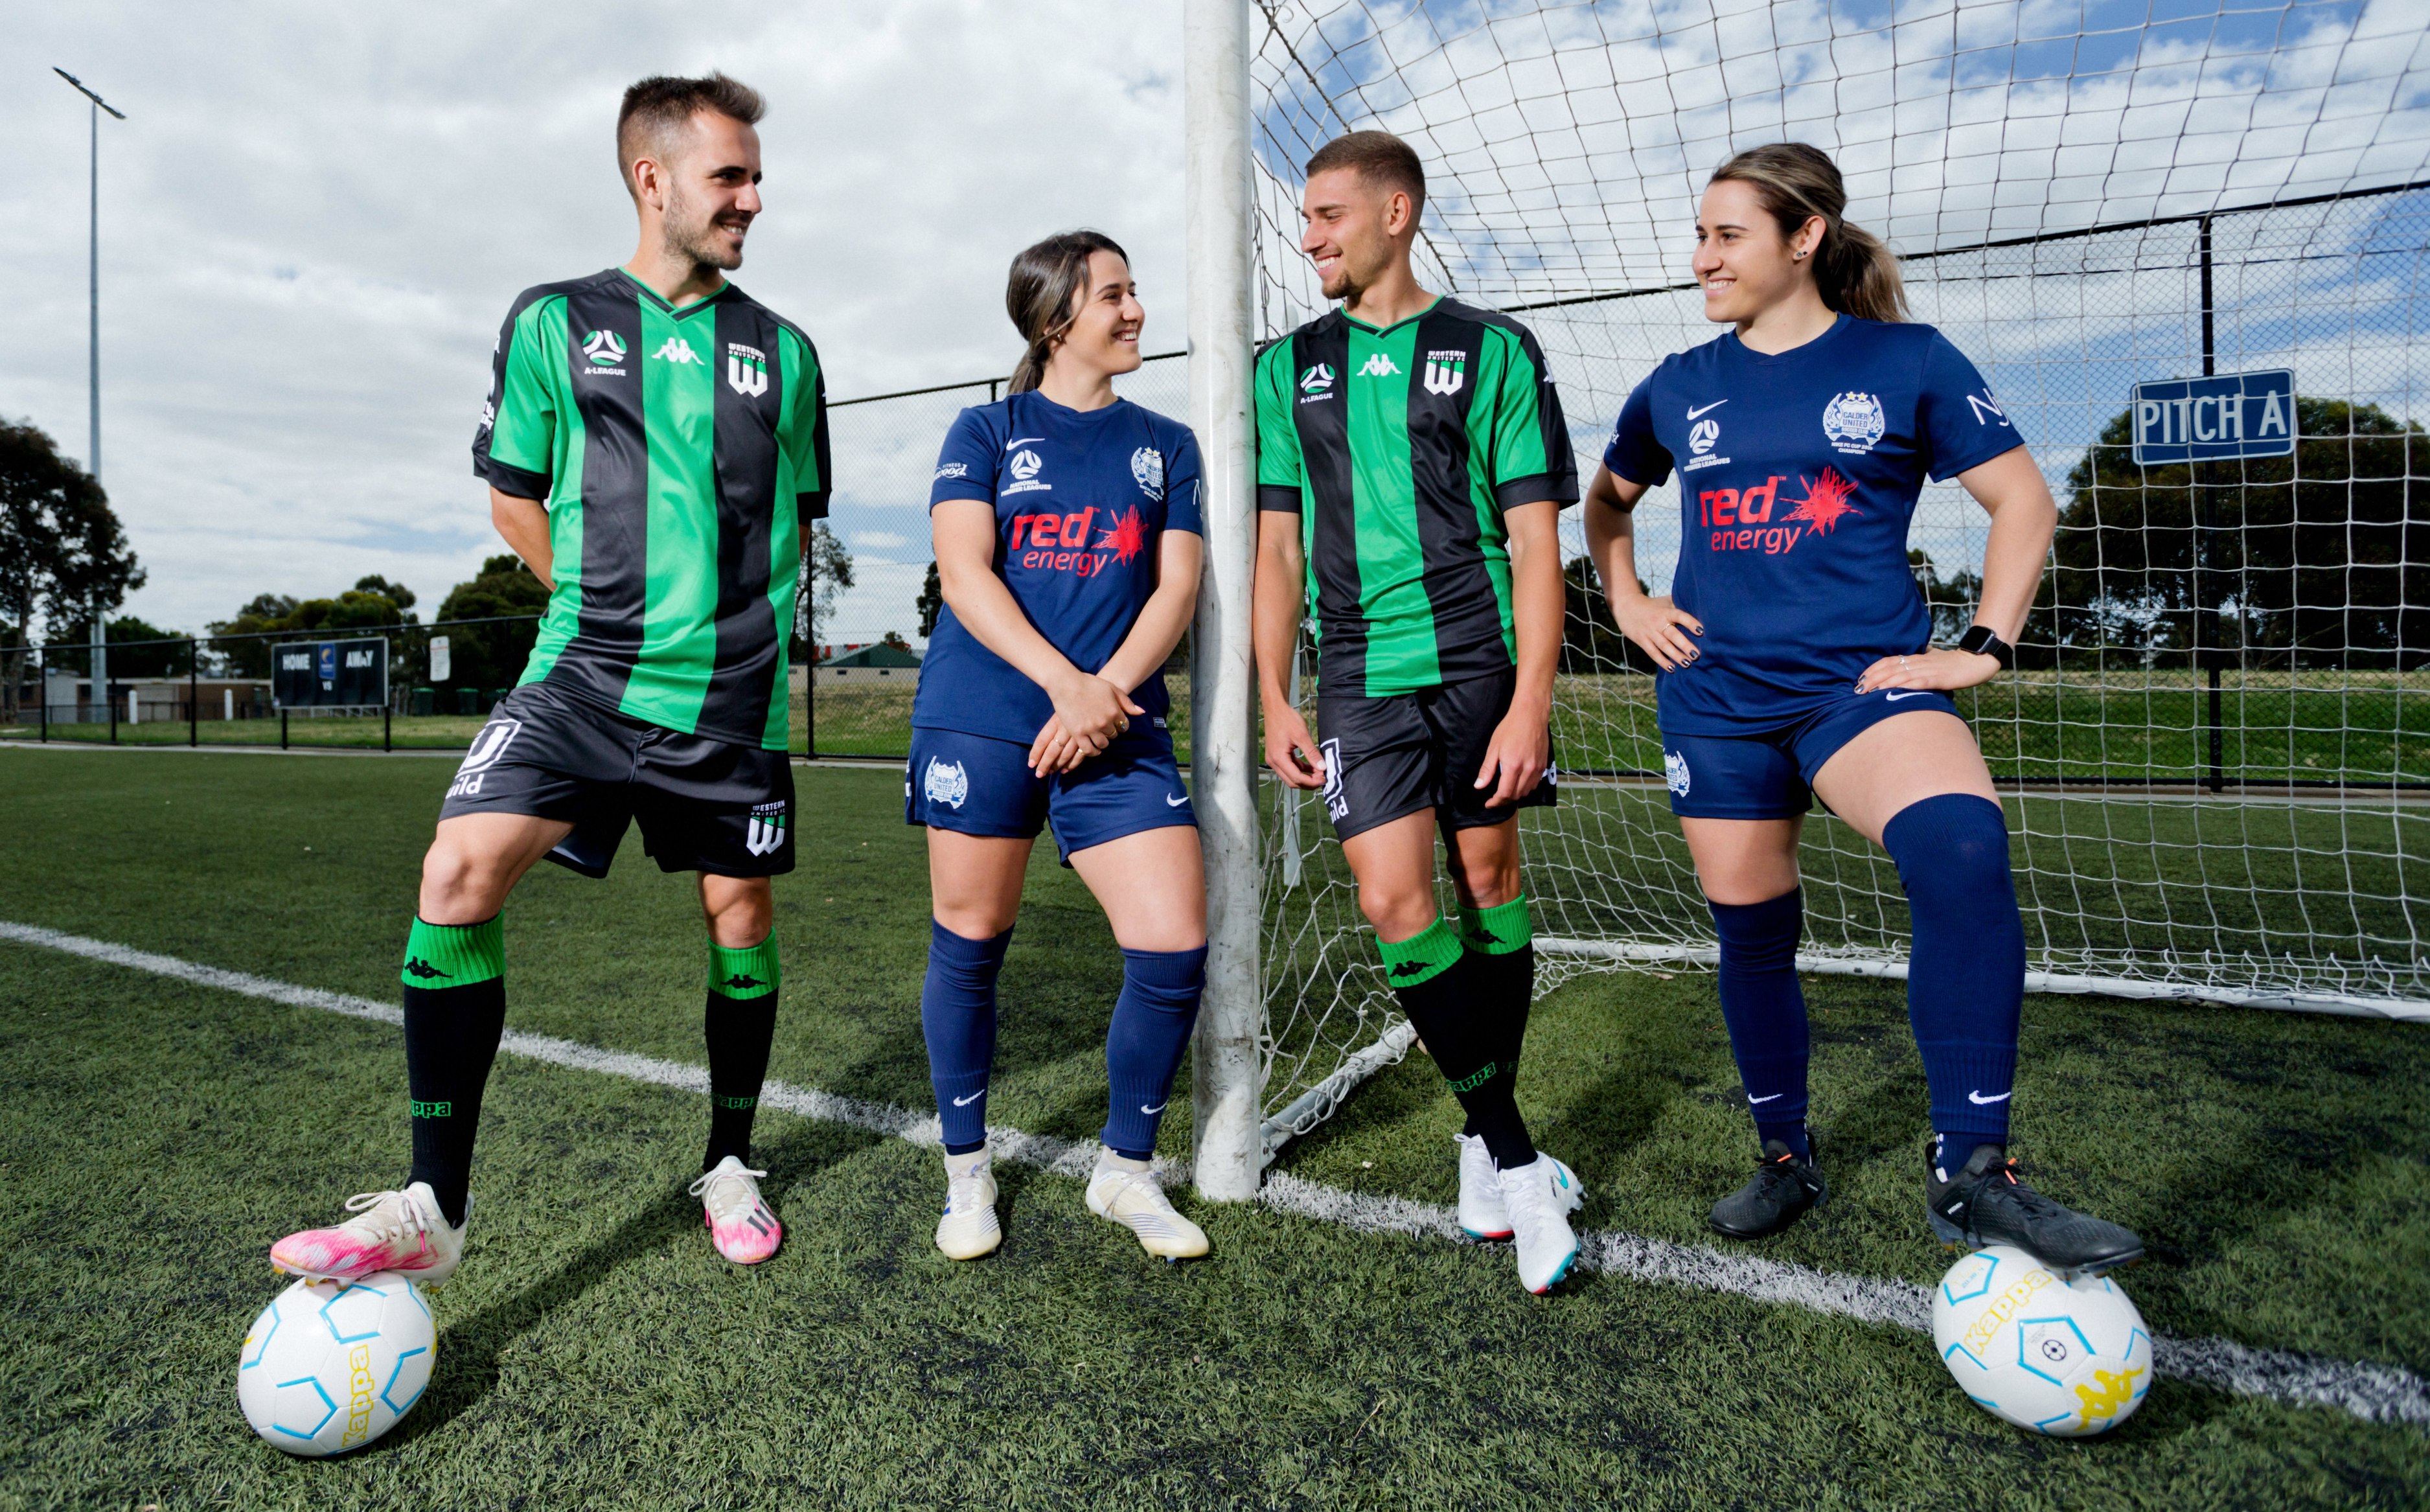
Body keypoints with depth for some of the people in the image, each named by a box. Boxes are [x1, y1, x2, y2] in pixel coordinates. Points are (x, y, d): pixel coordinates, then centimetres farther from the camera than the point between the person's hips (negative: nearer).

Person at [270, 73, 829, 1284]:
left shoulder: (782, 352, 8)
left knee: (740, 916, 6)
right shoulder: (554, 322, 6)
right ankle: (435, 1208, -3)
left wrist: (729, 610, 8)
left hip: (735, 694, 1)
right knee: (458, 870, -17)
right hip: (586, 673, -1)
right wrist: (610, 608, 7)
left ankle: (729, 1168, 27)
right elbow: (513, 499, 11)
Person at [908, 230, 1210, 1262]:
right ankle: (966, 1171, 28)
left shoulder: (1166, 444, 16)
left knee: (1175, 949, -8)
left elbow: (1177, 587, 5)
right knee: (969, 945, 5)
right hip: (980, 719, -1)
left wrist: (1104, 694, -11)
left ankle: (1126, 1171, 16)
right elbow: (964, 572, -4)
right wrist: (1064, 683, -18)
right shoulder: (987, 431, 9)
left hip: (1119, 733, 2)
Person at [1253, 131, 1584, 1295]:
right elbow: (1278, 549, 13)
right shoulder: (1289, 368, 14)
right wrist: (1275, 701, 6)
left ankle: (1485, 1139, 23)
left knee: (1488, 880, 4)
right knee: (1394, 903, -11)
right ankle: (1516, 1159, 3)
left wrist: (1530, 702, -10)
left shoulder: (1492, 351, 4)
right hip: (1364, 676, 2)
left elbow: (1534, 542, -1)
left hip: (1481, 663, -1)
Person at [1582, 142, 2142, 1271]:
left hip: (1862, 680, -3)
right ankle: (1785, 1161, 29)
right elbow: (1606, 502, 26)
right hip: (1716, 700, 3)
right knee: (1750, 930, 8)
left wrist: (1985, 647, -3)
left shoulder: (1906, 363, 3)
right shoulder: (1679, 390, 10)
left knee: (1960, 844, -32)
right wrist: (1627, 603, 12)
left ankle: (1970, 1174, -21)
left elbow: (2024, 501, 6)